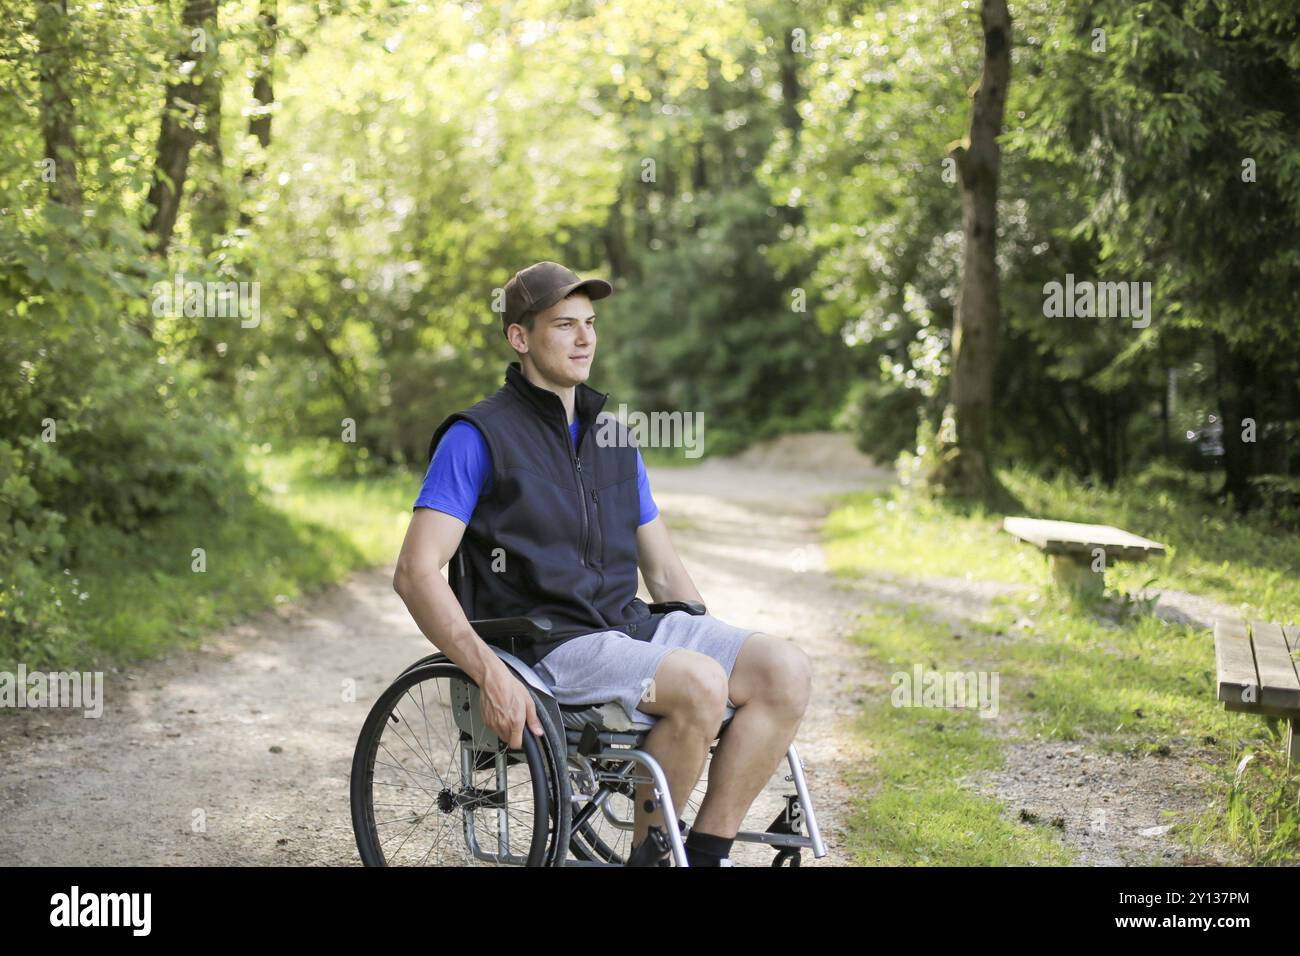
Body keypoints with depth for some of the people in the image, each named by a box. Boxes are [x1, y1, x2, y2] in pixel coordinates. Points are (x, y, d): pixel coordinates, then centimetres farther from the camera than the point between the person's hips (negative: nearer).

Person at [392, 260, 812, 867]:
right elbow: (416, 572, -12)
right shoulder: (478, 437, -3)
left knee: (786, 669, -16)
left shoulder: (614, 437, 18)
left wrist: (722, 648, 9)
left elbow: (664, 571, 23)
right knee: (699, 684, -32)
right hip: (546, 649, -7)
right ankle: (648, 855, -11)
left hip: (631, 627, 7)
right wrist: (493, 676, -23)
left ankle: (706, 852, -11)